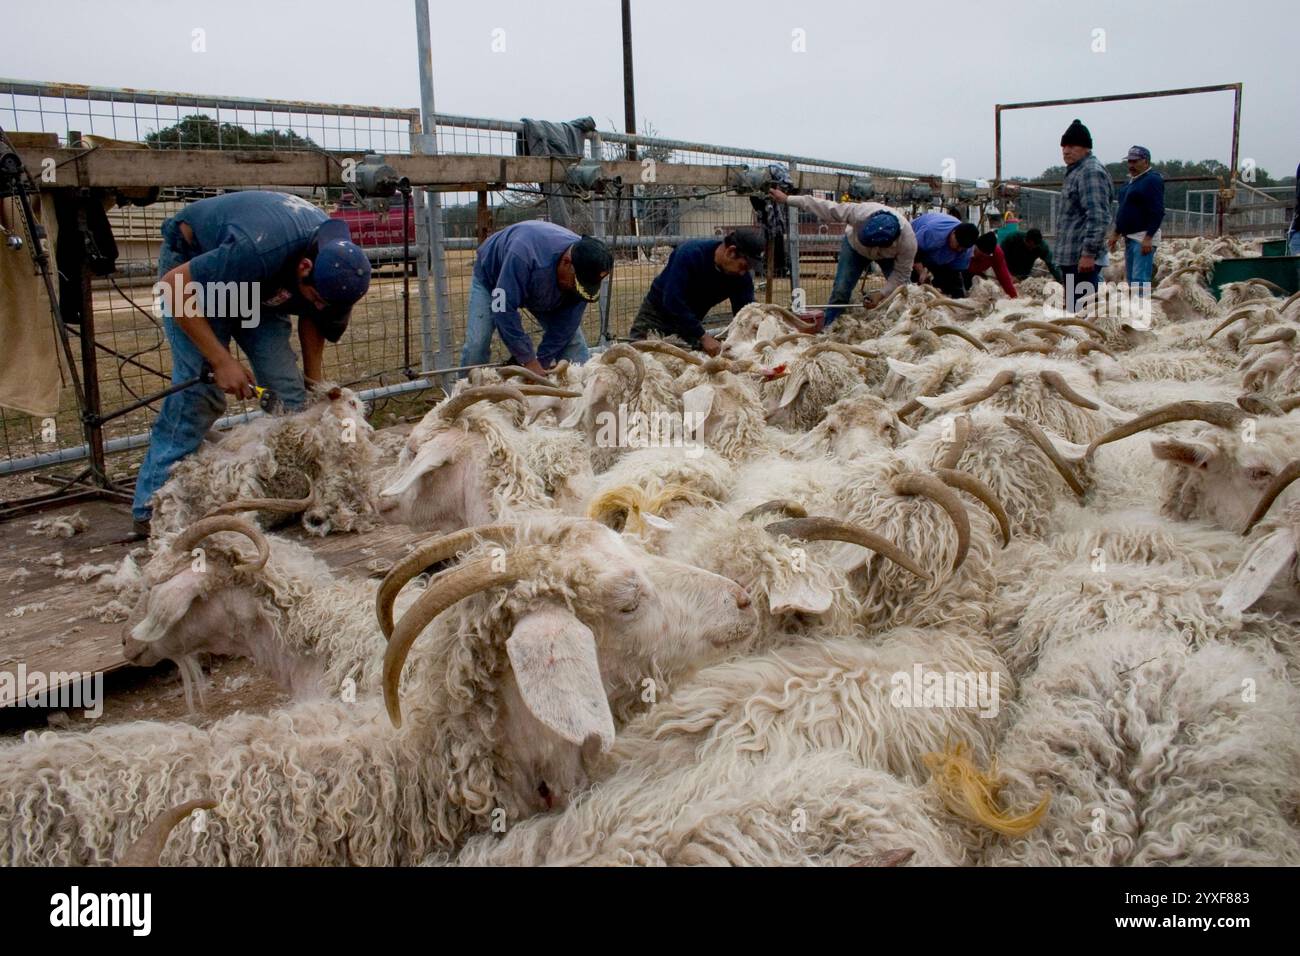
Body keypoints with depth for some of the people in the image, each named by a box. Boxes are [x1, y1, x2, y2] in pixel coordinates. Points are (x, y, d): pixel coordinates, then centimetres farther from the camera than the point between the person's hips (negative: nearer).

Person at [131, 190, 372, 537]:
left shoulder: (339, 261, -22)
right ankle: (152, 506, -13)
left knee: (287, 389, -7)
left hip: (258, 289, 6)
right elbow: (173, 285, -32)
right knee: (199, 388, -18)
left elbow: (313, 319, -1)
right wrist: (221, 360, -33)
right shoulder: (256, 251, -42)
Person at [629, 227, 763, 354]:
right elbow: (672, 301, -34)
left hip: (691, 321, 4)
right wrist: (703, 337, -36)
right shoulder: (690, 254, -29)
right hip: (656, 314, -4)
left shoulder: (742, 277, -14)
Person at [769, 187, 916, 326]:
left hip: (889, 256, 0)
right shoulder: (860, 213, -44)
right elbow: (825, 208, -34)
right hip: (854, 246, 0)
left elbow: (902, 274, -26)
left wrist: (882, 293, -39)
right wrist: (787, 199, -30)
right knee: (840, 291, -10)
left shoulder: (908, 241, -41)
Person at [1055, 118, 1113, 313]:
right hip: (1070, 257, 11)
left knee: (1081, 310, -11)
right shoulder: (1076, 171, 20)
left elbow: (1098, 216, -22)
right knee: (1072, 308, 16)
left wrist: (1089, 252, -25)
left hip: (1082, 259, -11)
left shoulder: (1091, 171, -13)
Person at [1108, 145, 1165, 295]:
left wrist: (1148, 238, -24)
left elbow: (1157, 212, -19)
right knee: (1131, 279, 12)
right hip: (1130, 237, 10)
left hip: (1144, 237, -10)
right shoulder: (1130, 181, 17)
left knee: (1140, 280, -15)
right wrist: (1116, 233, 21)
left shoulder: (1153, 180, -11)